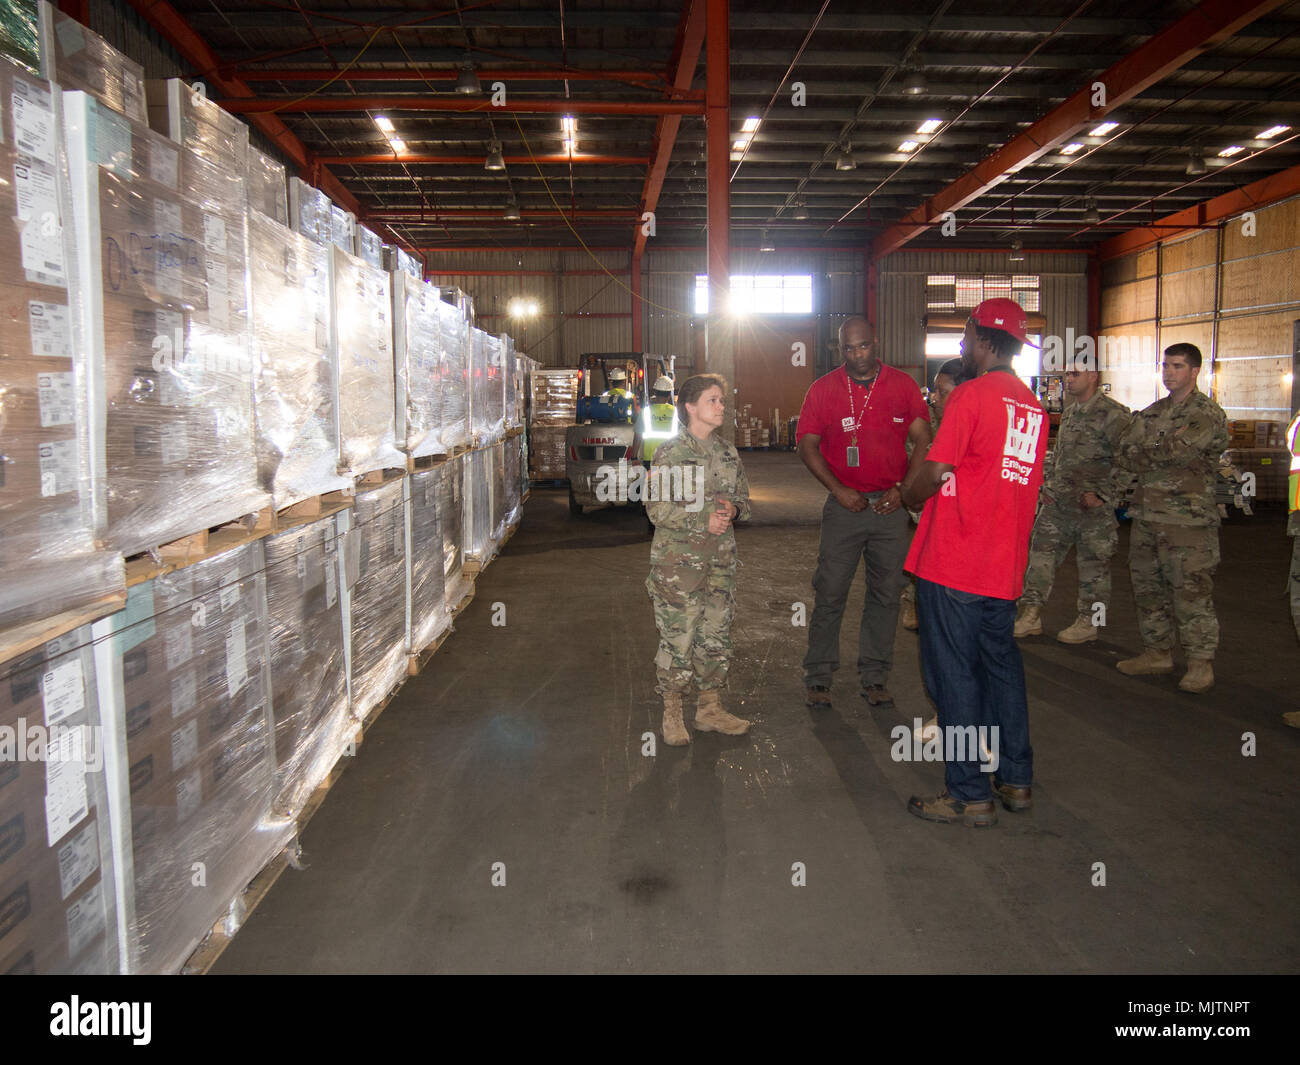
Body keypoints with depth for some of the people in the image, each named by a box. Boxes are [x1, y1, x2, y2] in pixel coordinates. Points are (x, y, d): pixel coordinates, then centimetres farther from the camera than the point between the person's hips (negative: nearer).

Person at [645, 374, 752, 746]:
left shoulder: (728, 453, 10)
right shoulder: (670, 453, -7)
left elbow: (744, 499, 17)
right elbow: (658, 508, -12)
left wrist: (733, 510, -6)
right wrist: (704, 520, -20)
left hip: (720, 560, 6)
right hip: (677, 560, -6)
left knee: (716, 635, 11)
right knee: (677, 637, -2)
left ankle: (710, 709, 24)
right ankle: (672, 714, 13)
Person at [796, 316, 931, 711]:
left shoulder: (903, 385, 5)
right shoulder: (823, 389, 1)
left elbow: (922, 442, 5)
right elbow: (807, 445, 0)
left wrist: (902, 489, -6)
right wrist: (838, 490, -10)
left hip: (891, 505, 2)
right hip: (845, 504, -2)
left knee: (886, 594, 7)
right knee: (830, 593, -2)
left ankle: (874, 677, 18)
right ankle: (818, 677, 9)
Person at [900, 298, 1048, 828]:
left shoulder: (971, 396, -13)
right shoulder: (1033, 406, 11)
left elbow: (933, 472, -17)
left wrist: (910, 489, 4)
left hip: (952, 564, -7)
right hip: (1005, 565, 8)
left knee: (953, 672, 1)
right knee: (1001, 664, 18)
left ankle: (969, 795, 8)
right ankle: (1017, 779, 27)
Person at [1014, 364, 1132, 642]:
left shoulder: (1114, 415, -11)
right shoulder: (1069, 413, 14)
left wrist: (1100, 494, -16)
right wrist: (1047, 485, 13)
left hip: (1092, 506, -7)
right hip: (1058, 502, 7)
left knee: (1093, 566, 5)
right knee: (1041, 554, 5)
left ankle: (1087, 622, 17)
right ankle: (1031, 616, 12)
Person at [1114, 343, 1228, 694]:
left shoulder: (1208, 414, -6)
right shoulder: (1152, 412, 16)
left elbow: (1179, 451, -20)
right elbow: (1125, 449, 4)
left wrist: (1142, 455, -5)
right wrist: (1162, 454, -12)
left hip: (1187, 519, -7)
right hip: (1147, 515, 7)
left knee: (1192, 592, -5)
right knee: (1147, 588, 13)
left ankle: (1200, 663, 4)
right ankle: (1157, 652, 25)